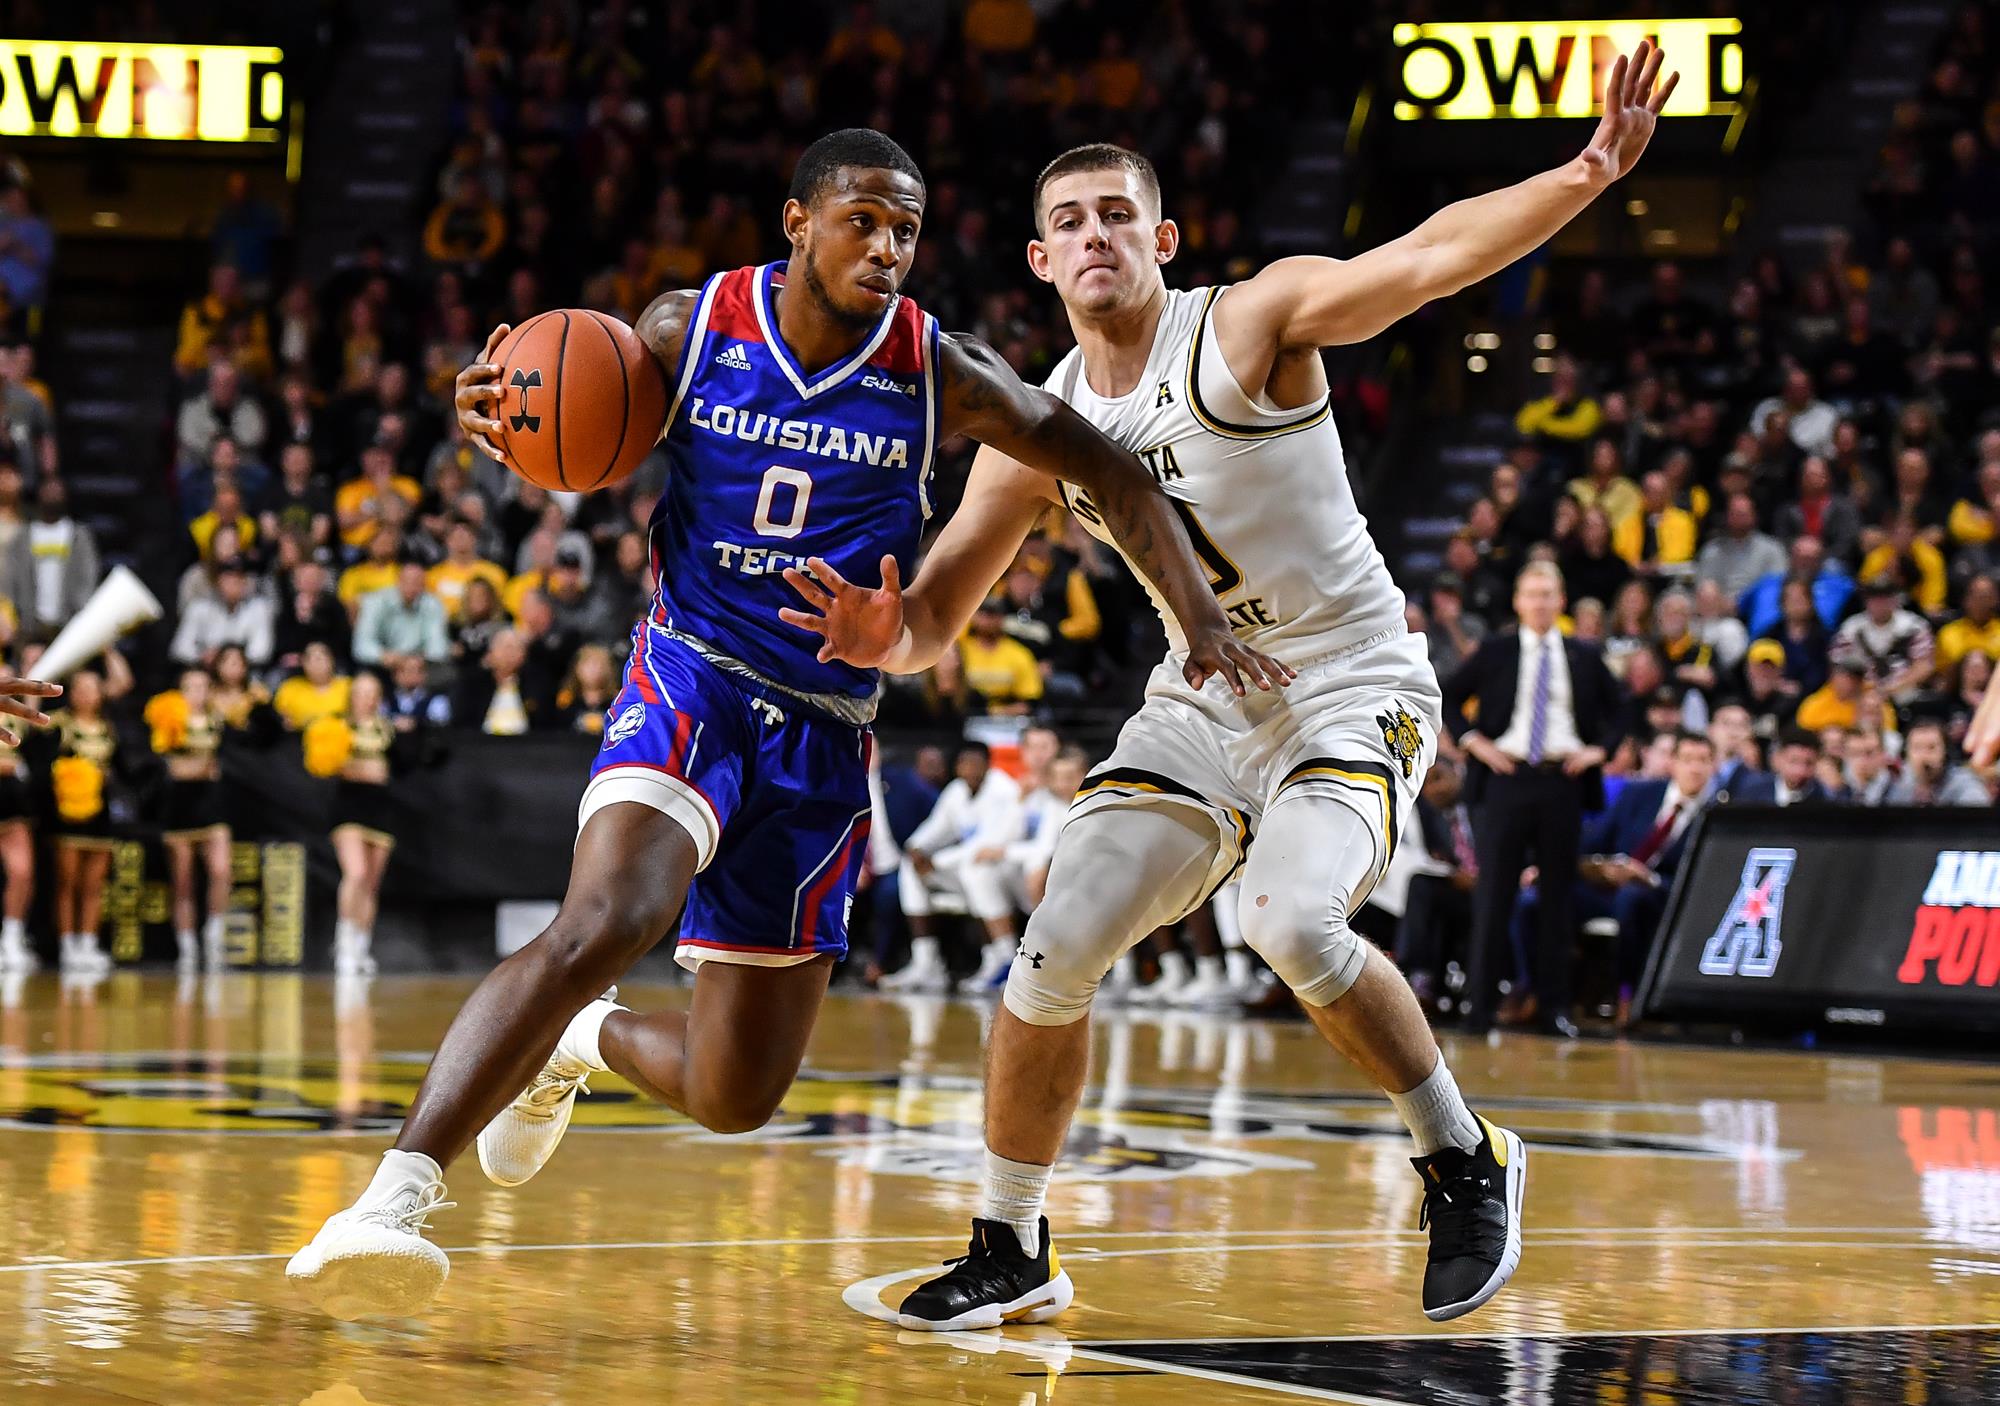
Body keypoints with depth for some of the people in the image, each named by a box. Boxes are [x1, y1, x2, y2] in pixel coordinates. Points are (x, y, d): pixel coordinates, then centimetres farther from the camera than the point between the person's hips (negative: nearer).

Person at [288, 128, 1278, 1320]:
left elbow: (1115, 475, 3)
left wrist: (1202, 615, -8)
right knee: (608, 920, -34)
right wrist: (511, 423, -14)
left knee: (738, 1097, 6)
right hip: (690, 684, -2)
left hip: (824, 737, 2)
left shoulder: (941, 376, -5)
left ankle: (584, 1042, 41)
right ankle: (397, 1194, -37)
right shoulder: (689, 328, -4)